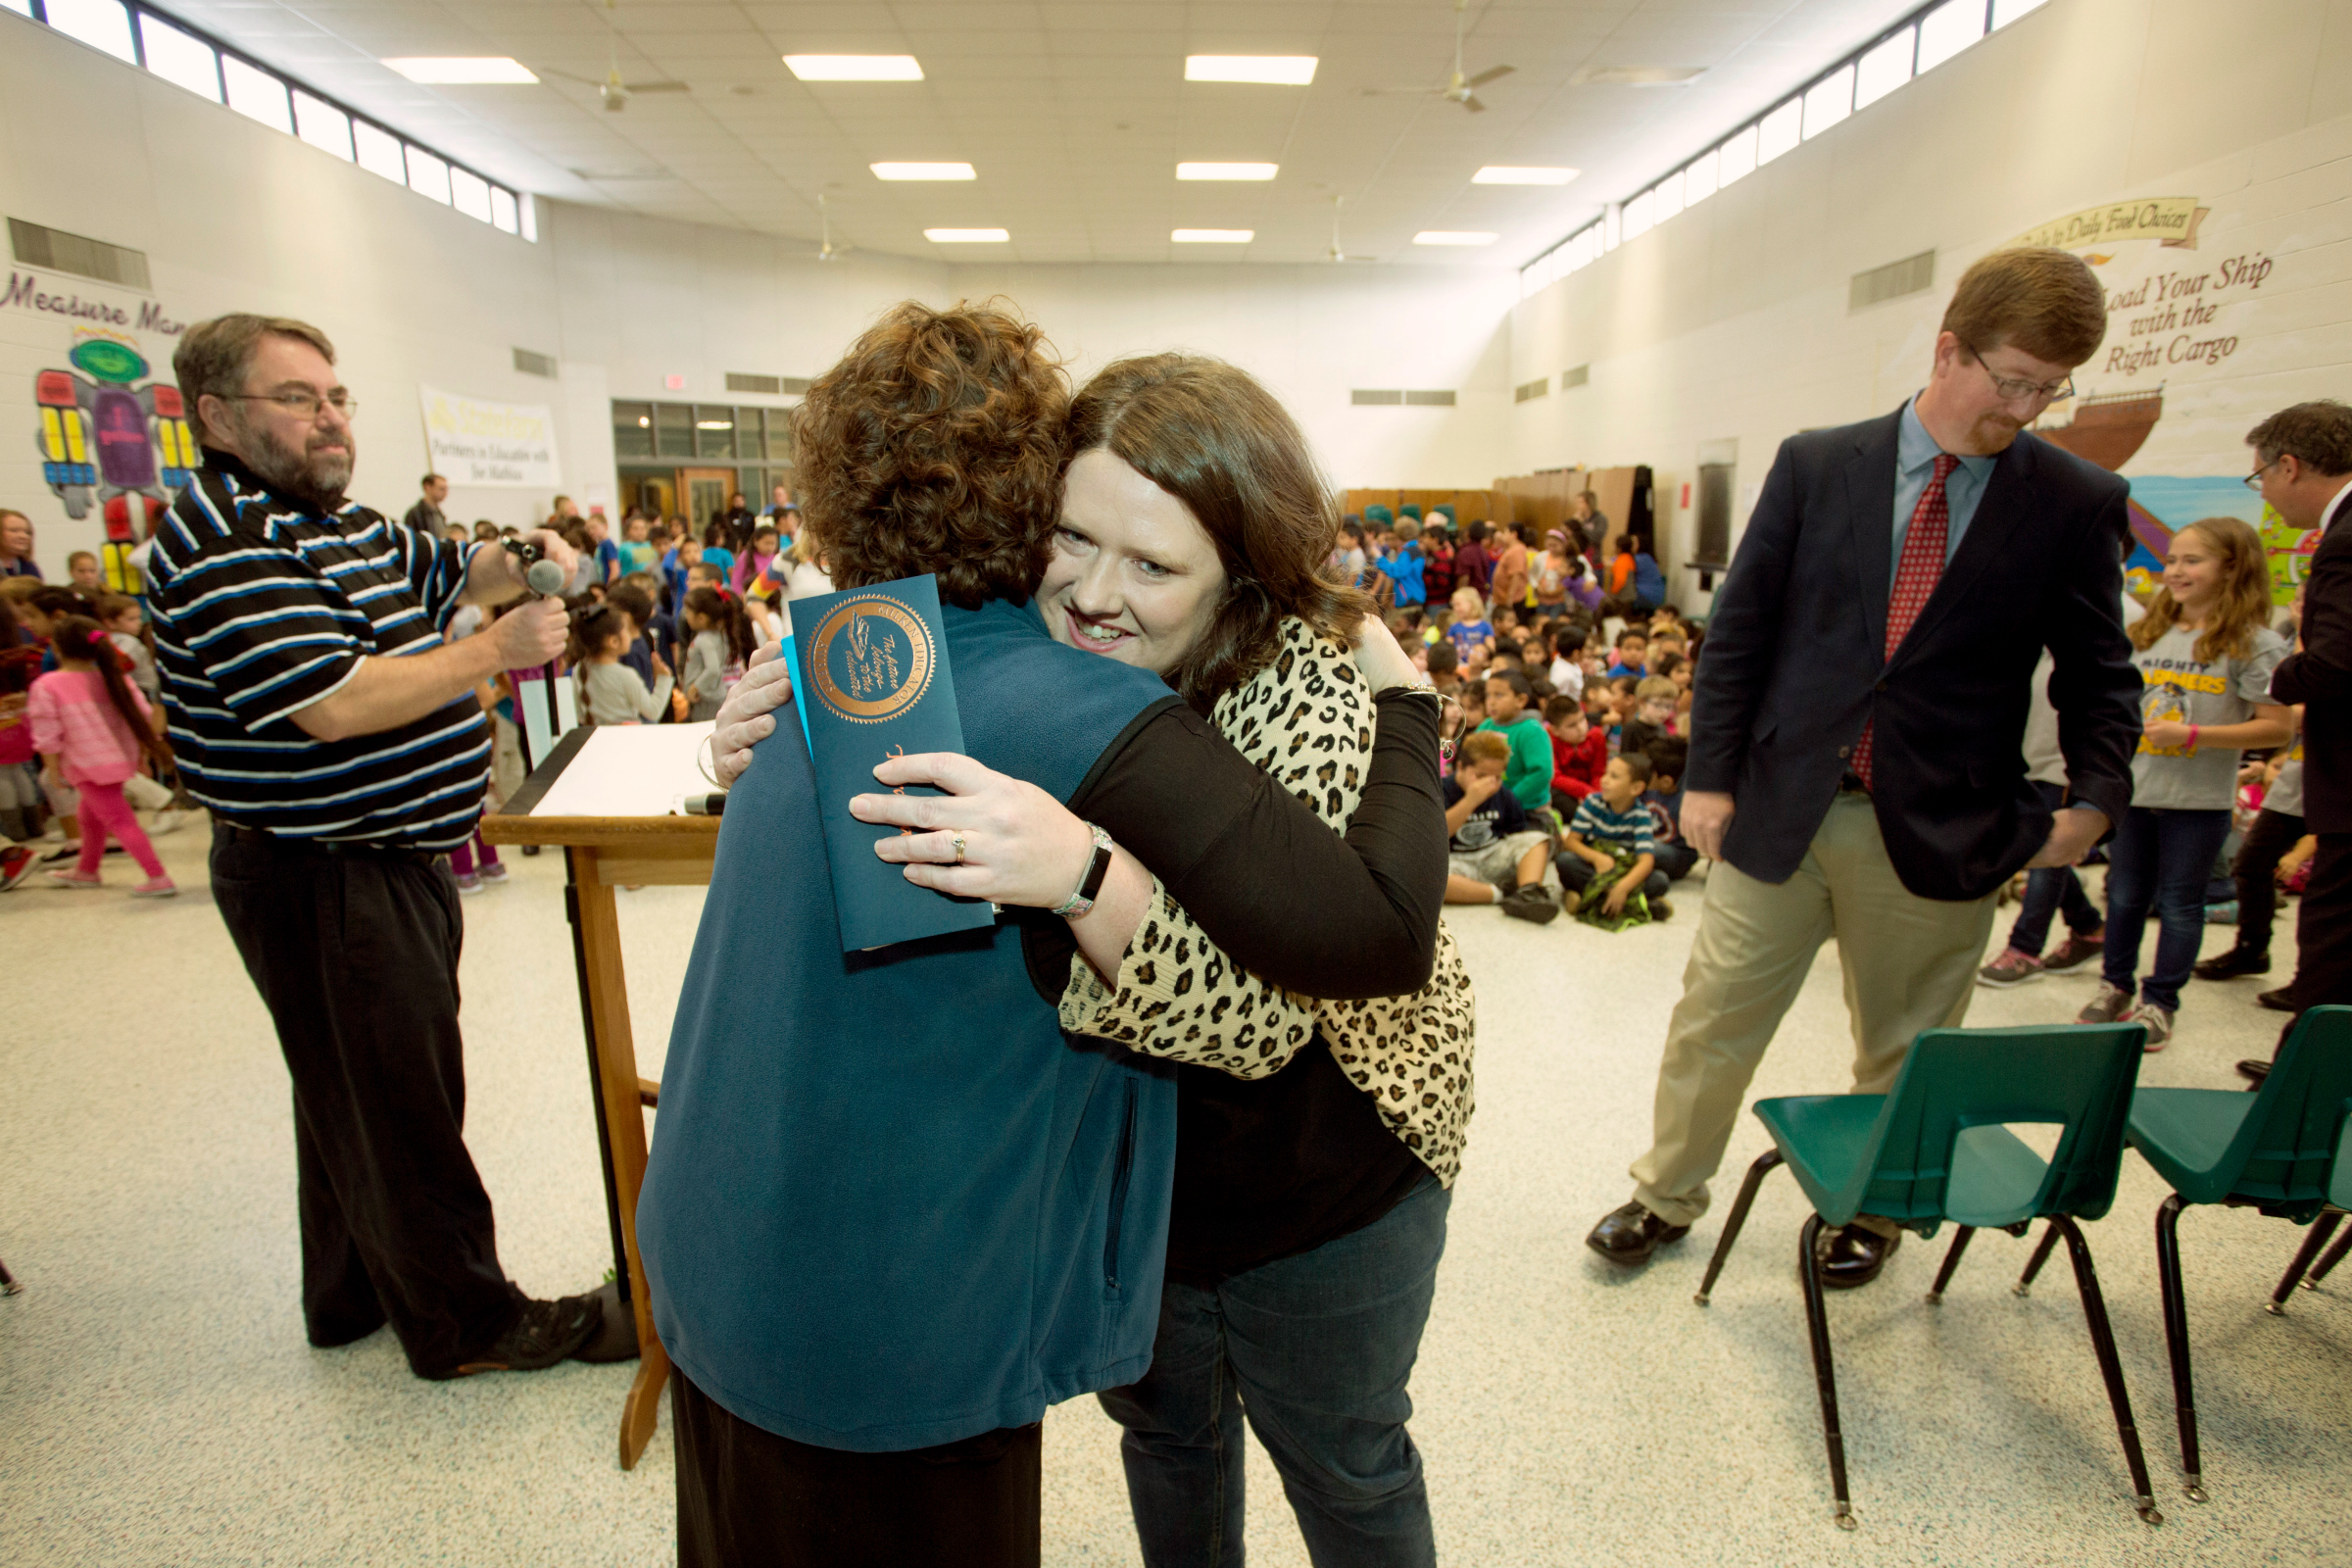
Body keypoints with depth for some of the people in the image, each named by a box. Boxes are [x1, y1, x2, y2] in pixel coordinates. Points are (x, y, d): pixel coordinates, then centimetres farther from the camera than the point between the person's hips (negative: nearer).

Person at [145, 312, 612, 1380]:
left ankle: (353, 1295, 39)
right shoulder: (222, 545, -19)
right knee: (402, 1107, 1)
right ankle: (464, 1320, 17)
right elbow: (334, 705, -28)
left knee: (354, 1091, 21)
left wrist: (523, 563, 1)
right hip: (321, 882, -10)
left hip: (388, 862, 10)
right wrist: (498, 650, -23)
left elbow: (450, 572, 23)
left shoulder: (346, 524, 12)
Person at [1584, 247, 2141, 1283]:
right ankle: (1667, 1196, 30)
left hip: (1939, 834, 0)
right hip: (1779, 808, 0)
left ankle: (1873, 1211, 40)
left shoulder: (2078, 503, 1)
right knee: (1712, 1021, 10)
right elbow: (1738, 630, 1)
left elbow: (2098, 673, 6)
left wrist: (2095, 797, -9)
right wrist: (1711, 775, -3)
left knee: (1903, 1050, 16)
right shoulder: (1816, 466, 0)